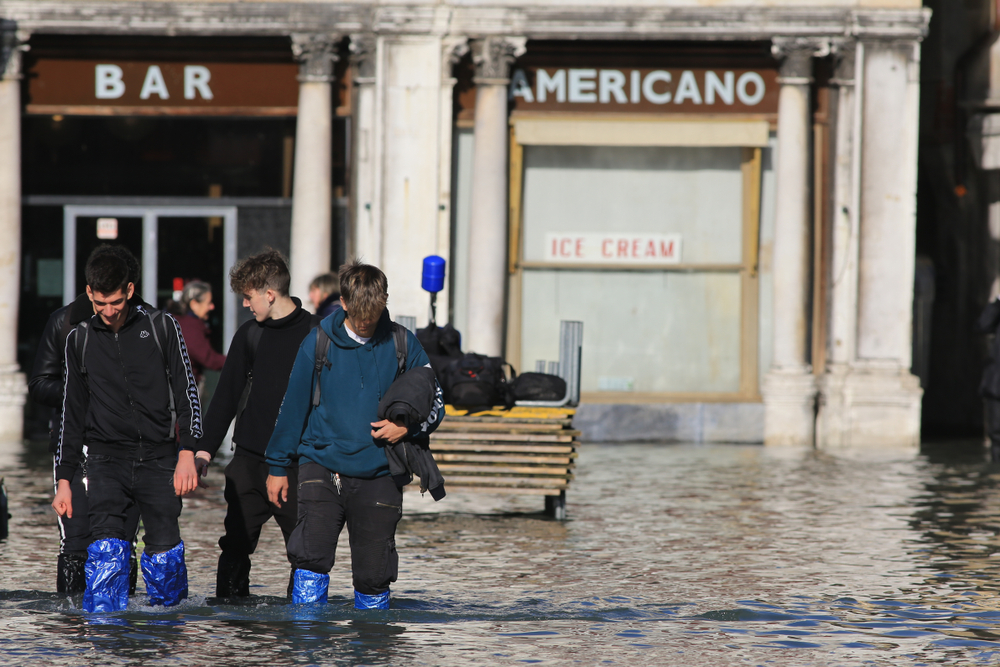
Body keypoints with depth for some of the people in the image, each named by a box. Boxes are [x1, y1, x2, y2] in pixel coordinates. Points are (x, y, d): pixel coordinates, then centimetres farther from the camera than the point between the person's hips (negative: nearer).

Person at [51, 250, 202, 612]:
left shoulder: (162, 327, 5)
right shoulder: (80, 340, 11)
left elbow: (186, 392, 4)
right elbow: (72, 413, 17)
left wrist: (188, 452, -8)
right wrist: (64, 479, 14)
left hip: (158, 457, -1)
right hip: (106, 457, 1)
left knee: (164, 551, -5)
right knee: (107, 547, -19)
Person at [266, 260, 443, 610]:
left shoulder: (402, 345, 2)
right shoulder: (318, 343, 1)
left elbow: (435, 404, 11)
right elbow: (293, 407, 9)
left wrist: (407, 426, -10)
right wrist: (278, 466, 12)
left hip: (379, 474, 1)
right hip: (322, 465, -1)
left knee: (373, 574, 2)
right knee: (311, 558, -19)